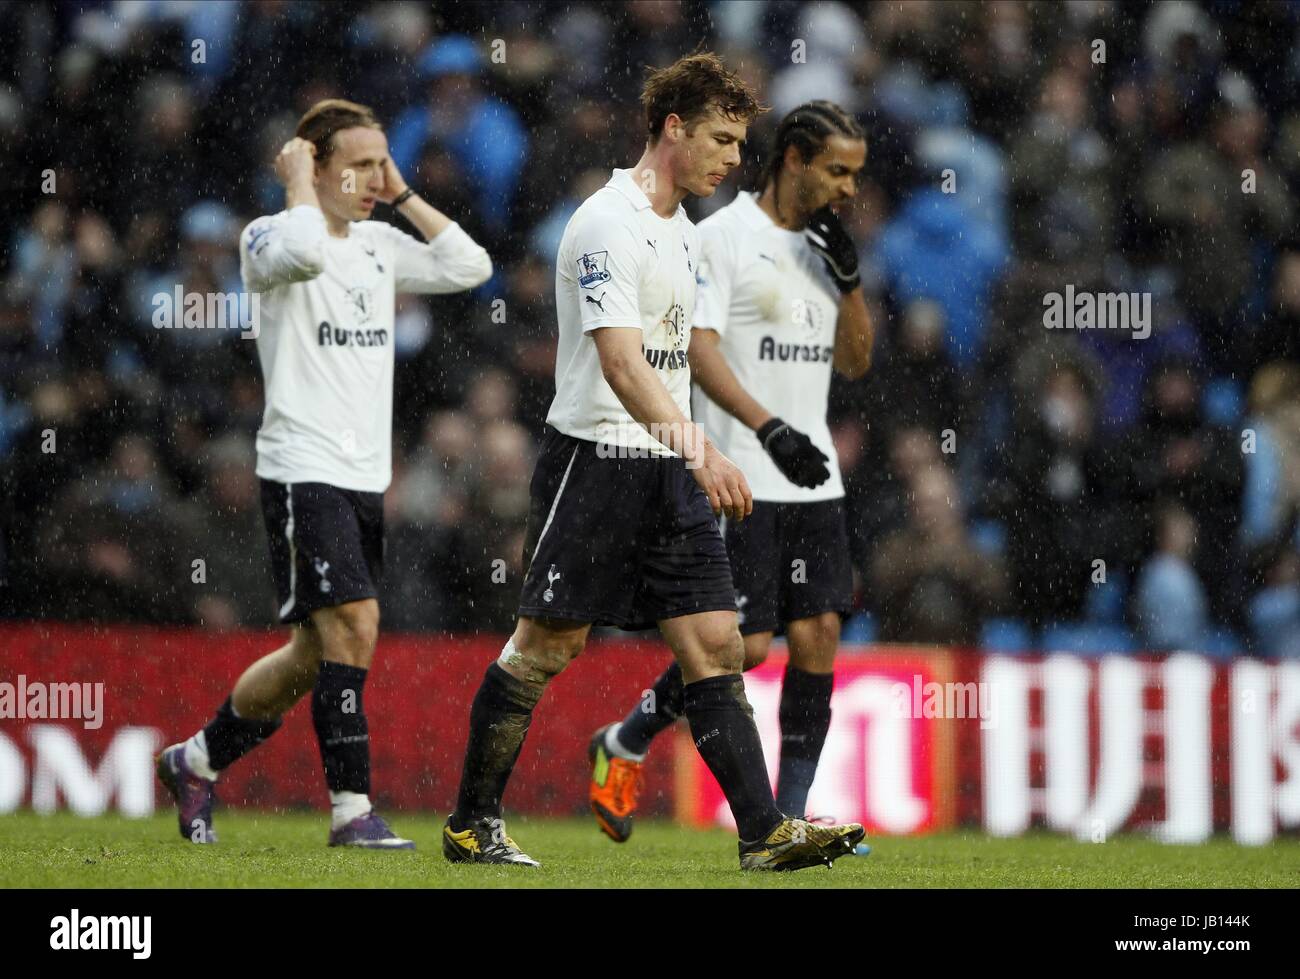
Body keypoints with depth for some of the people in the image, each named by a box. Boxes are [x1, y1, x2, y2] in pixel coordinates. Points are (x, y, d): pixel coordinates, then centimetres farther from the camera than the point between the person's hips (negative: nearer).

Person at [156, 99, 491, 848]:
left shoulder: (379, 246, 14)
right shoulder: (271, 238, -8)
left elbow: (470, 266, 10)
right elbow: (306, 251, -31)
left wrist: (404, 197, 7)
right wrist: (299, 185, -14)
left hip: (366, 477, 8)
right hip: (303, 470, -8)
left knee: (315, 653, 12)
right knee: (354, 625, -18)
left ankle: (195, 763, 29)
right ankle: (352, 808, -14)